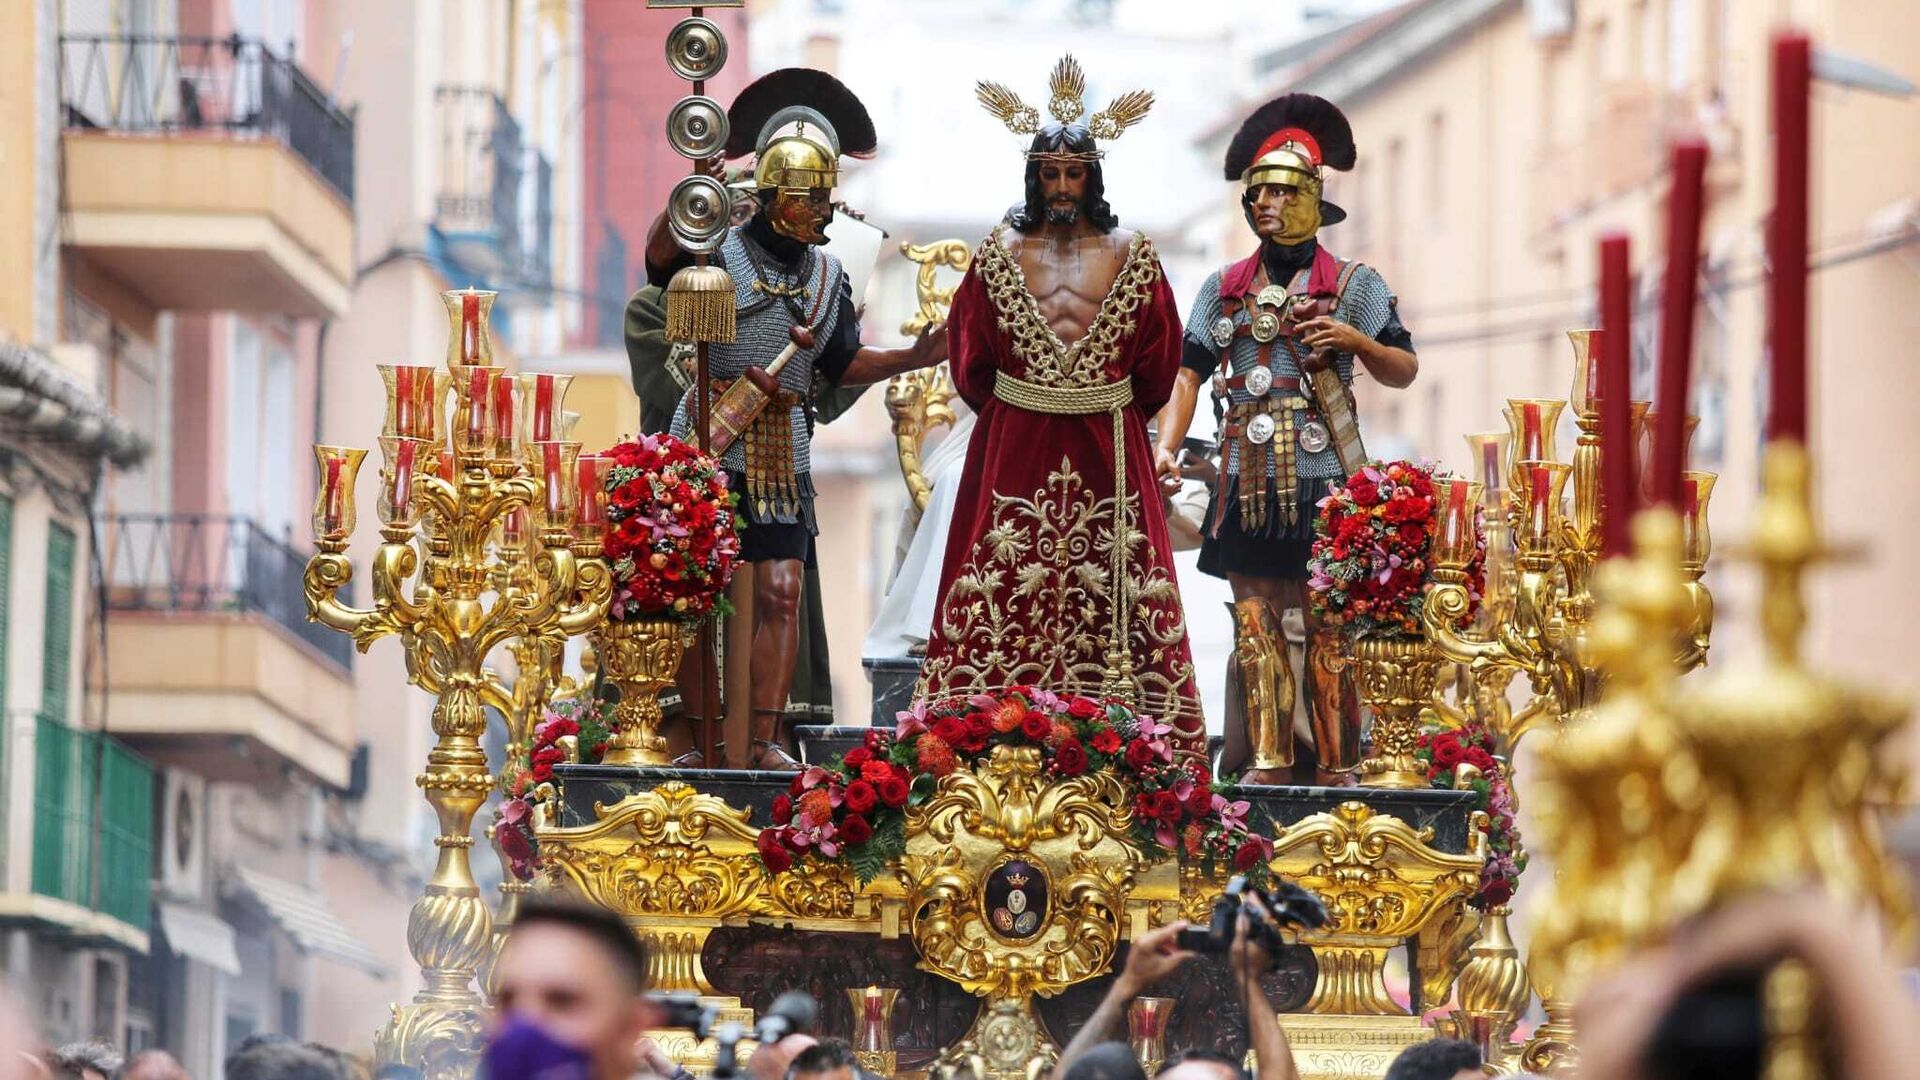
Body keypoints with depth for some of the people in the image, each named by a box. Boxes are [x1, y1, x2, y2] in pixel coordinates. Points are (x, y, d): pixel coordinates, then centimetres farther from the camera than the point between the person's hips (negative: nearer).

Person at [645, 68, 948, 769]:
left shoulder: (827, 276, 12)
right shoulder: (719, 252, -5)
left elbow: (843, 365, 18)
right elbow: (661, 251, -27)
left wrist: (911, 358, 4)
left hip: (784, 454, 5)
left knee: (781, 593, -1)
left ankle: (764, 742, 3)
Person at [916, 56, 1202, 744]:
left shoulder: (1131, 257, 2)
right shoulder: (999, 255, 2)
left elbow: (1157, 360, 8)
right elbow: (970, 363, 9)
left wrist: (1114, 417, 11)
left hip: (1109, 448, 0)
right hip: (1012, 447, 0)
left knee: (1109, 590, -1)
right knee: (1009, 589, -2)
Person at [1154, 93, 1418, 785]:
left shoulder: (1355, 286, 5)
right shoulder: (1225, 289, 14)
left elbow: (1404, 371, 4)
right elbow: (1189, 372, 9)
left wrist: (1355, 340, -16)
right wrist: (1167, 446, -5)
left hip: (1321, 483, -3)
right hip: (1247, 486, 3)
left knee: (1328, 630, -4)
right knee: (1255, 624, 2)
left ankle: (1339, 766, -2)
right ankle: (1265, 761, 6)